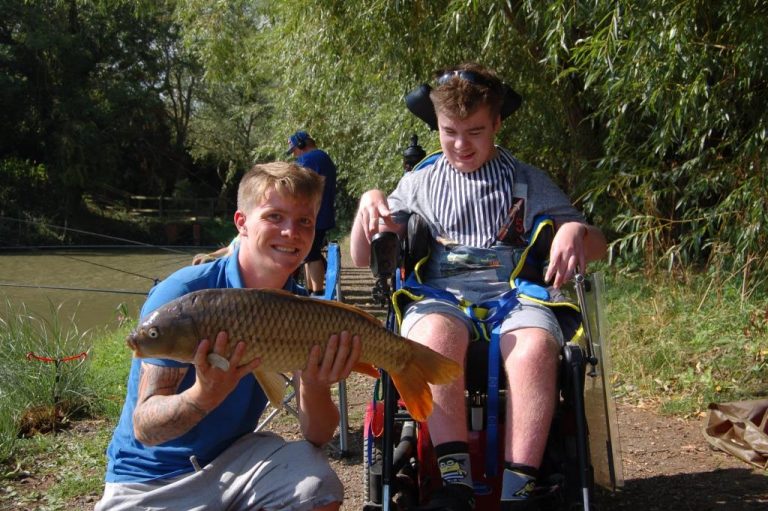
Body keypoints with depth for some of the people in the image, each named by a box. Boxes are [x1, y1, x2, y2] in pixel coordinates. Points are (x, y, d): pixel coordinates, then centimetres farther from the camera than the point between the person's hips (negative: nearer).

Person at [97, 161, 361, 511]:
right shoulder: (181, 295, -18)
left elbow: (317, 437, -9)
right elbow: (144, 427, -21)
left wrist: (314, 388, -30)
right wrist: (206, 394, -41)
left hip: (234, 458, 2)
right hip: (149, 480, -2)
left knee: (317, 482, -24)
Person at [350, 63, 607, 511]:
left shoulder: (527, 180, 19)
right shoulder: (419, 183, 21)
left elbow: (598, 247, 17)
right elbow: (364, 258, 20)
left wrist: (576, 232, -9)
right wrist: (370, 202, 0)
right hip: (441, 294, 0)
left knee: (536, 344, -38)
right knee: (436, 334, -40)